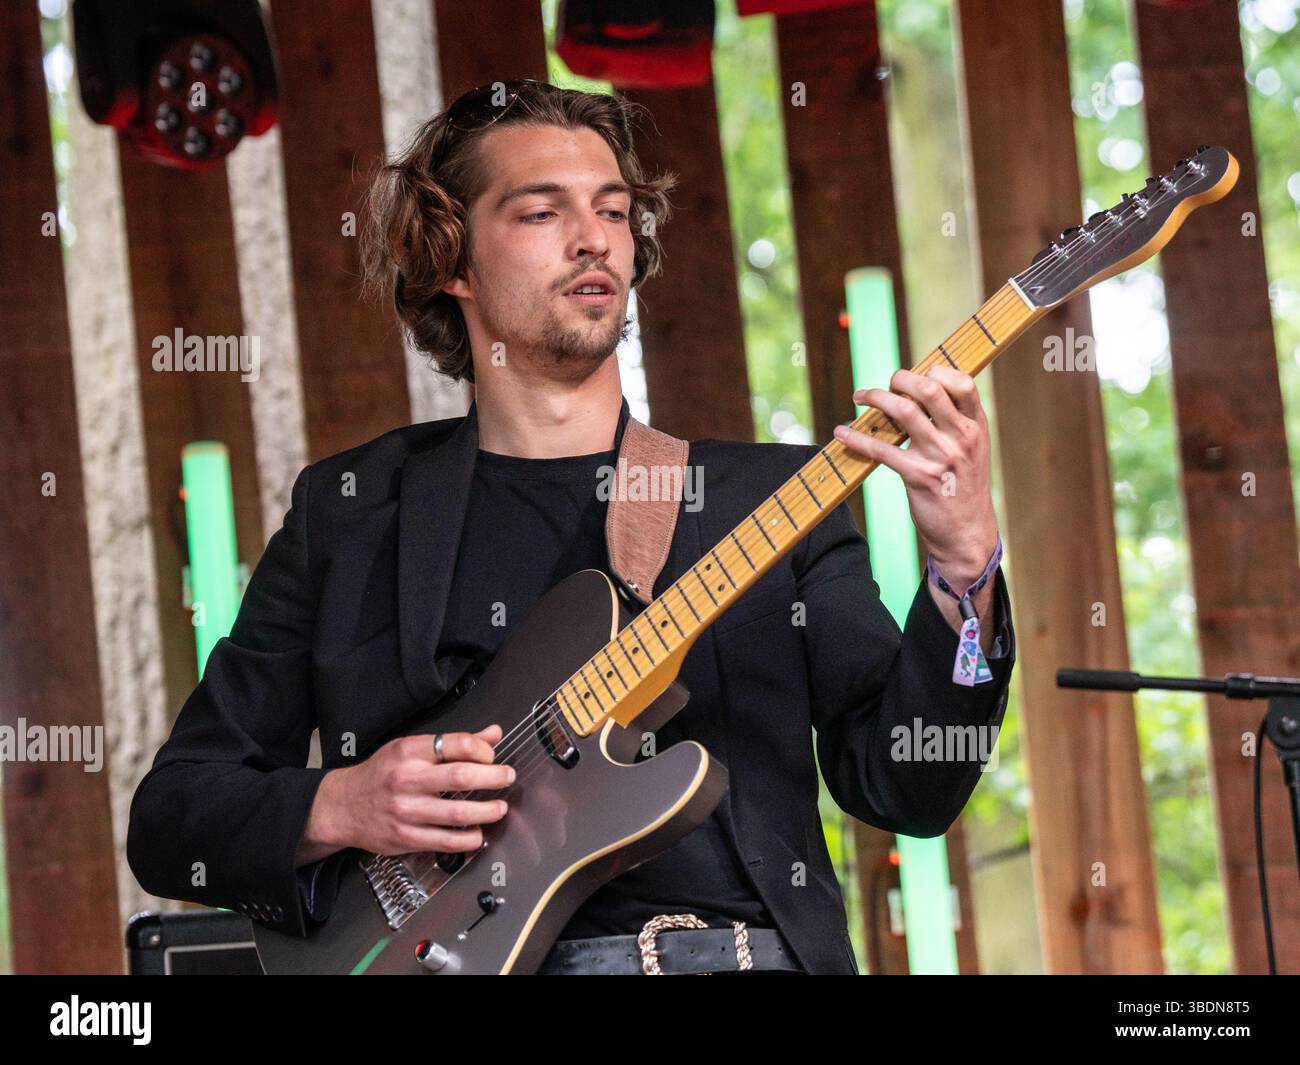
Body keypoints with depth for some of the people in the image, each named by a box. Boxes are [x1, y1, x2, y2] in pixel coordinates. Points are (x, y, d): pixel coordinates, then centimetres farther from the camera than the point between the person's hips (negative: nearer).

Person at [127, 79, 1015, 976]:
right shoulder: (348, 509, 15)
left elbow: (907, 789, 6)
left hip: (755, 947, 1)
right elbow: (170, 813, 14)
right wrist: (338, 809, -5)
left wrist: (965, 569, -9)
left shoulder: (772, 492, 16)